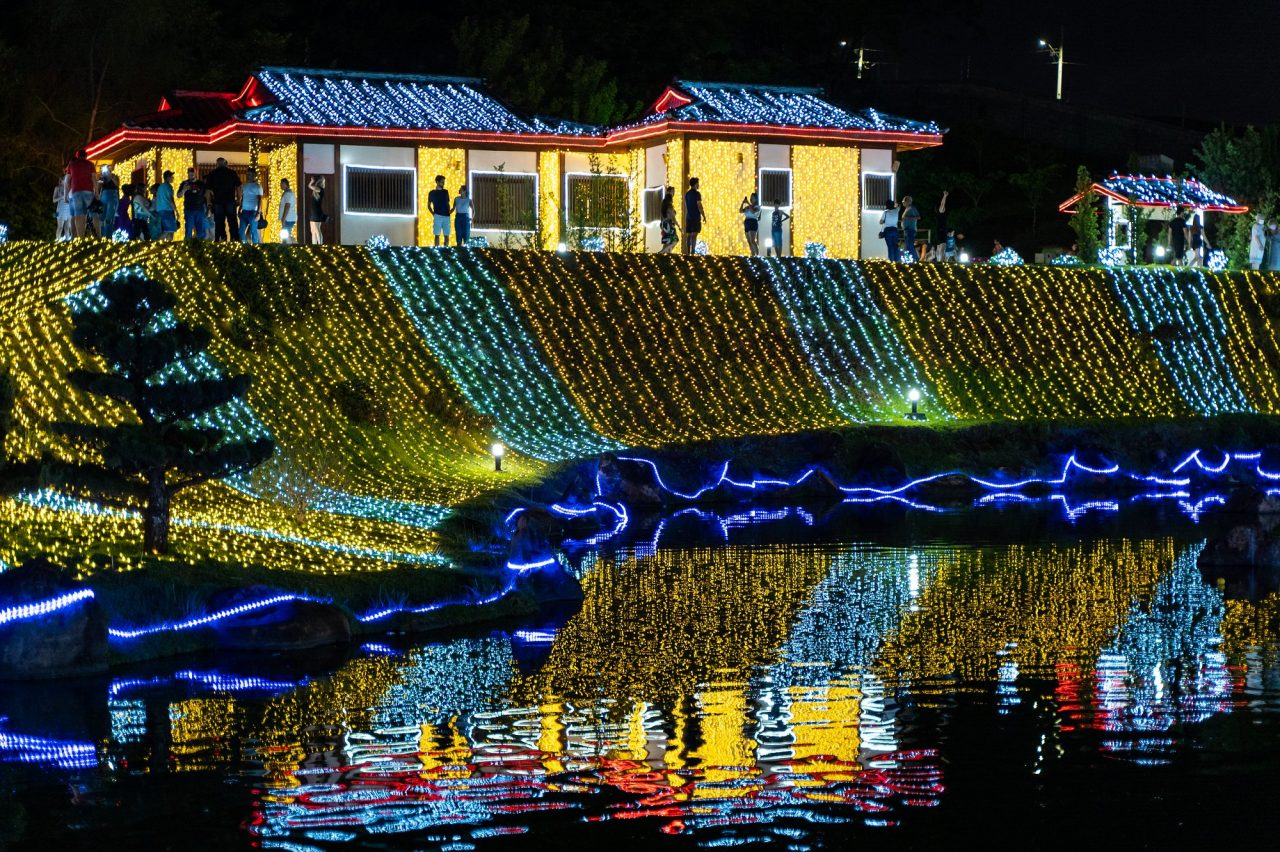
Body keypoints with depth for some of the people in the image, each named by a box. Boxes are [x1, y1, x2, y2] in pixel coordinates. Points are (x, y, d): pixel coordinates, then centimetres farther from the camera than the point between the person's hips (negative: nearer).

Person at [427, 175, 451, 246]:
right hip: (438, 216, -3)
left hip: (446, 216, 3)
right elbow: (429, 206, 10)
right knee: (437, 235, -4)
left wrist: (449, 211, 7)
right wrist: (433, 214, 0)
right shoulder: (432, 193, 4)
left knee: (446, 235, 2)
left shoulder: (445, 192, 12)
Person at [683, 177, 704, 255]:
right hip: (696, 217, -7)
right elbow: (699, 206, -13)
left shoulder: (687, 194, 13)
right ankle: (693, 252, -16)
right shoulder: (697, 194, -9)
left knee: (688, 235, 7)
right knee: (694, 235, -10)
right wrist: (704, 216, -7)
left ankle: (688, 252, 5)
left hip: (688, 217, 7)